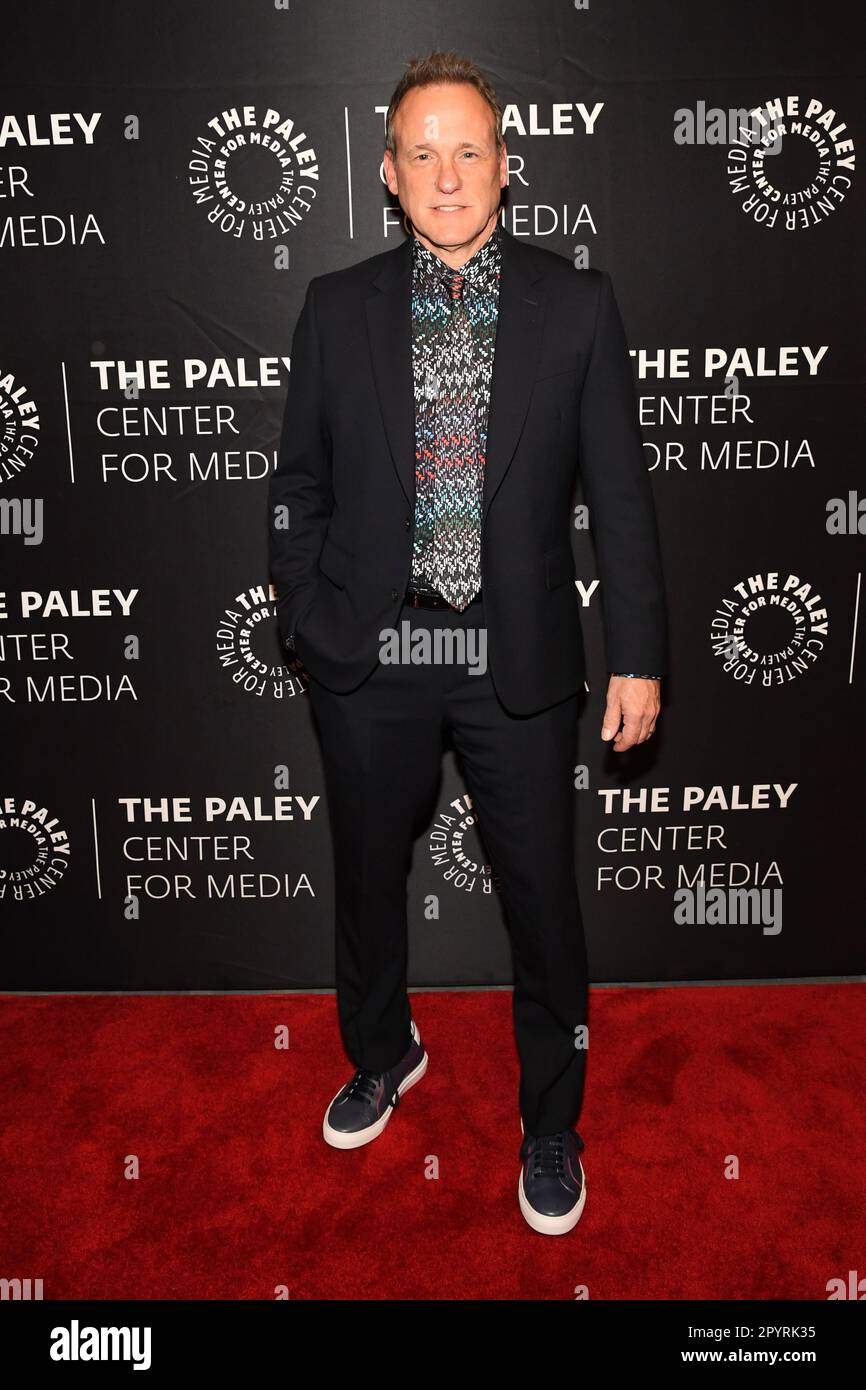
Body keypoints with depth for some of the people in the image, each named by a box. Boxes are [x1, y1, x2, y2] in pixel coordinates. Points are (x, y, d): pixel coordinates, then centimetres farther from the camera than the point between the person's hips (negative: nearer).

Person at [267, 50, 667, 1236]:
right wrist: (306, 624, 2)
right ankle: (383, 1055, 48)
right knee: (368, 881, 18)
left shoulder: (576, 306, 0)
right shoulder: (338, 308, 3)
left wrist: (640, 656, -3)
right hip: (372, 657, 2)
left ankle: (552, 1121, 33)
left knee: (543, 901, 9)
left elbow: (619, 492, -1)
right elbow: (298, 484, 8)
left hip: (519, 660, -1)